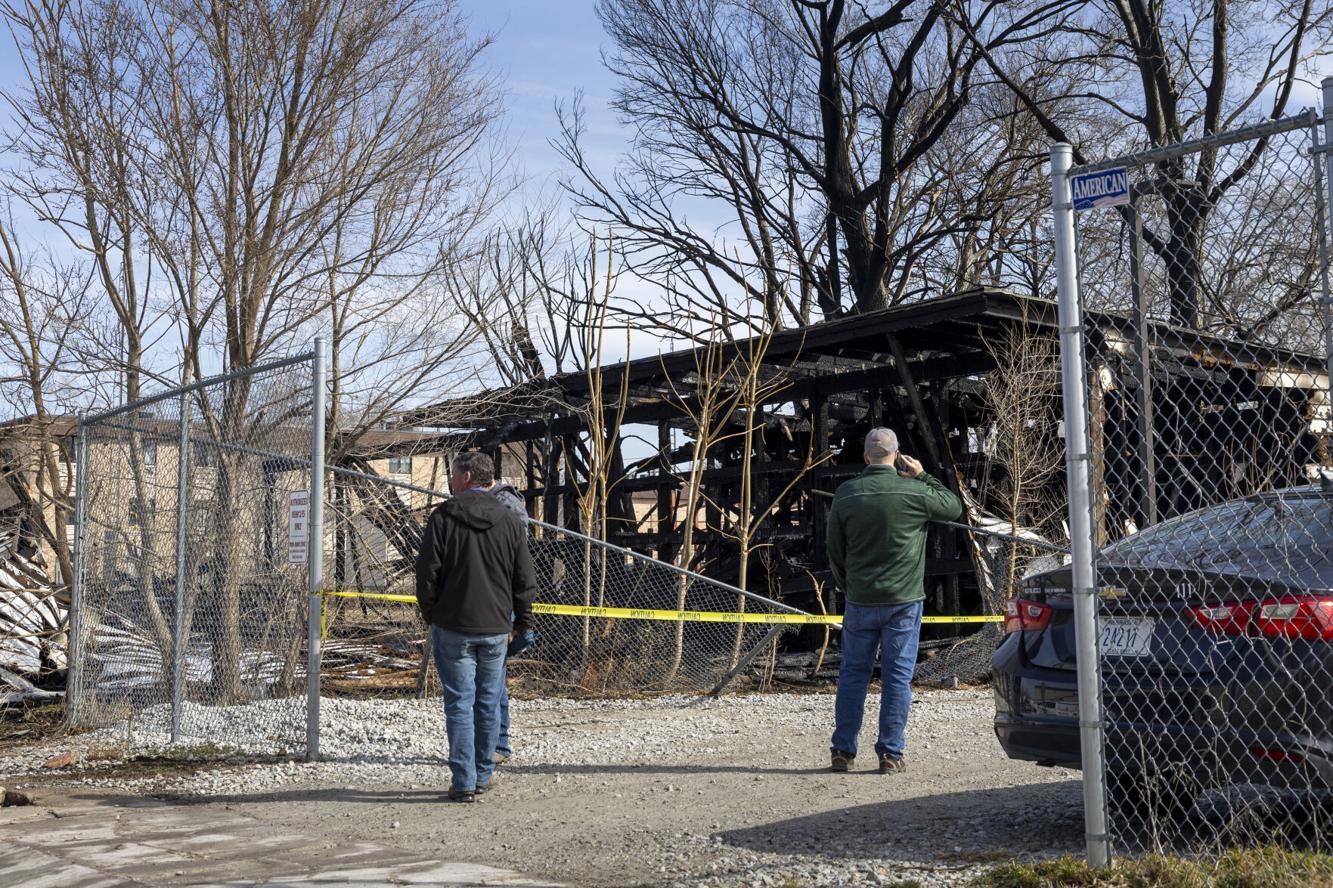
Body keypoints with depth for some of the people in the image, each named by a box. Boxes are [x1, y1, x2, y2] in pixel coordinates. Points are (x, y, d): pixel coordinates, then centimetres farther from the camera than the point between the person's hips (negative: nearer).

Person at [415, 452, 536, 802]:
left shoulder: (443, 516, -7)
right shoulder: (511, 521, 3)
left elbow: (427, 572, -7)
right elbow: (526, 580, 5)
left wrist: (430, 613, 8)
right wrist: (519, 622, 15)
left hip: (453, 627, -3)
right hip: (496, 628, 3)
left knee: (460, 703, 1)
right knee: (489, 703, 13)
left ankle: (464, 782, 0)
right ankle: (483, 775, 21)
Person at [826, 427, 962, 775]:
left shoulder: (845, 494, -1)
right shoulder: (914, 492, -9)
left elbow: (835, 551, 7)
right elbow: (954, 507, 10)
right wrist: (923, 476, 11)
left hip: (860, 602, 2)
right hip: (904, 601, -2)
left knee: (853, 674, 11)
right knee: (898, 676, 4)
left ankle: (843, 750, 13)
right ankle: (891, 753, 5)